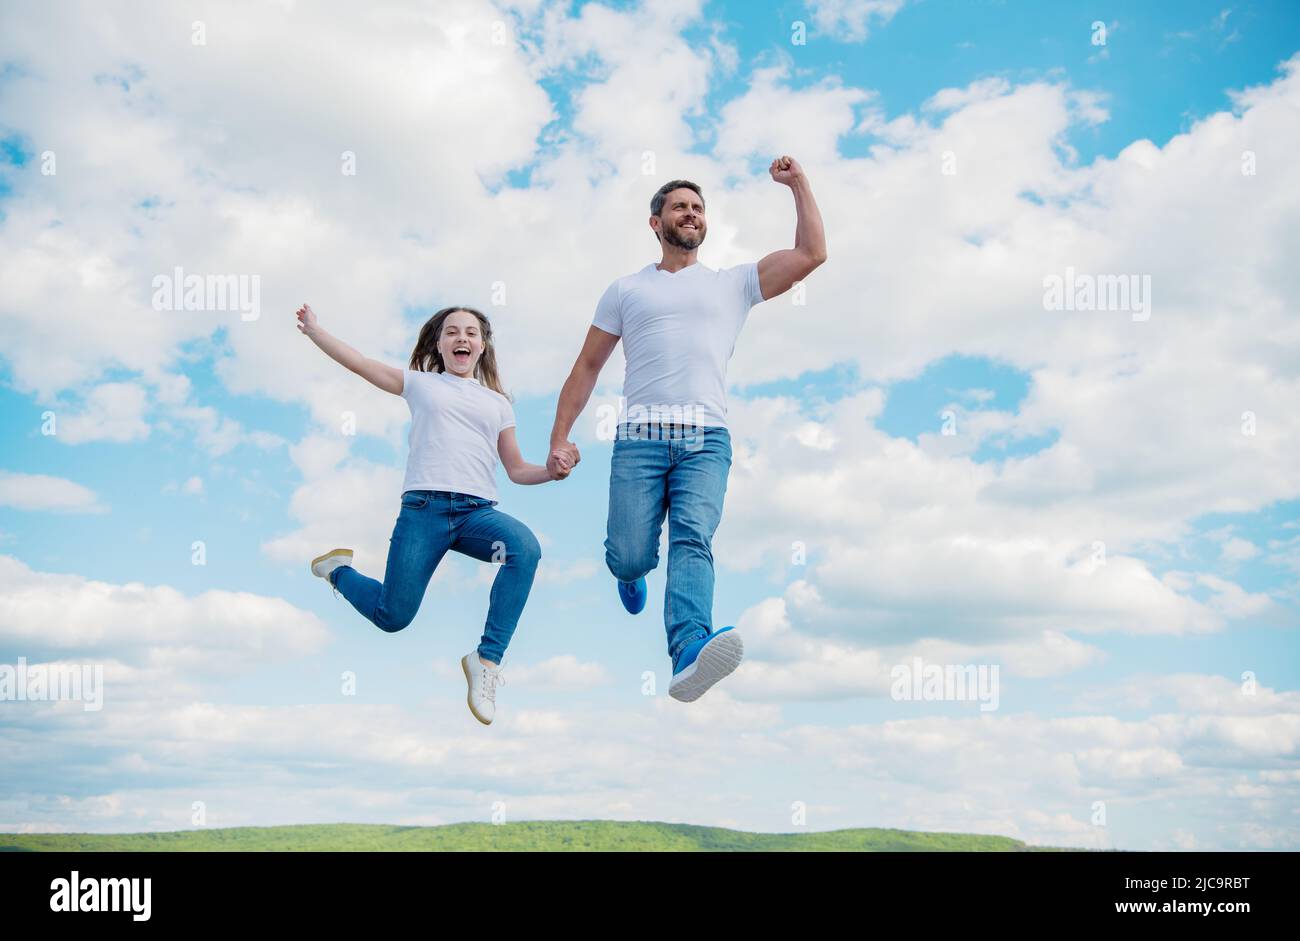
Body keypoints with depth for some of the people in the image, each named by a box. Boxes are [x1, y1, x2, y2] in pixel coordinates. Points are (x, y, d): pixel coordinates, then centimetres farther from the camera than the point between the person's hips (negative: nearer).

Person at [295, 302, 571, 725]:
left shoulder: (497, 402, 23)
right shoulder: (421, 384, 18)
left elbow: (516, 470, 19)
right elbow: (358, 363, 14)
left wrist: (551, 471, 1)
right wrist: (313, 328, 12)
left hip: (478, 511, 2)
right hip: (423, 507, -1)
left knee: (526, 547, -33)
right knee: (393, 617, -7)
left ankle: (488, 659, -26)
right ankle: (339, 569, 29)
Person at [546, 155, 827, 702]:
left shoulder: (733, 284, 18)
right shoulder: (626, 290, 18)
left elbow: (811, 254, 12)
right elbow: (587, 366, 17)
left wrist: (798, 184, 13)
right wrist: (560, 438, 9)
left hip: (706, 439, 0)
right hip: (639, 437, 0)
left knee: (693, 537, -23)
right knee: (632, 556, -7)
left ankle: (688, 653, -42)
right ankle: (629, 567, 33)